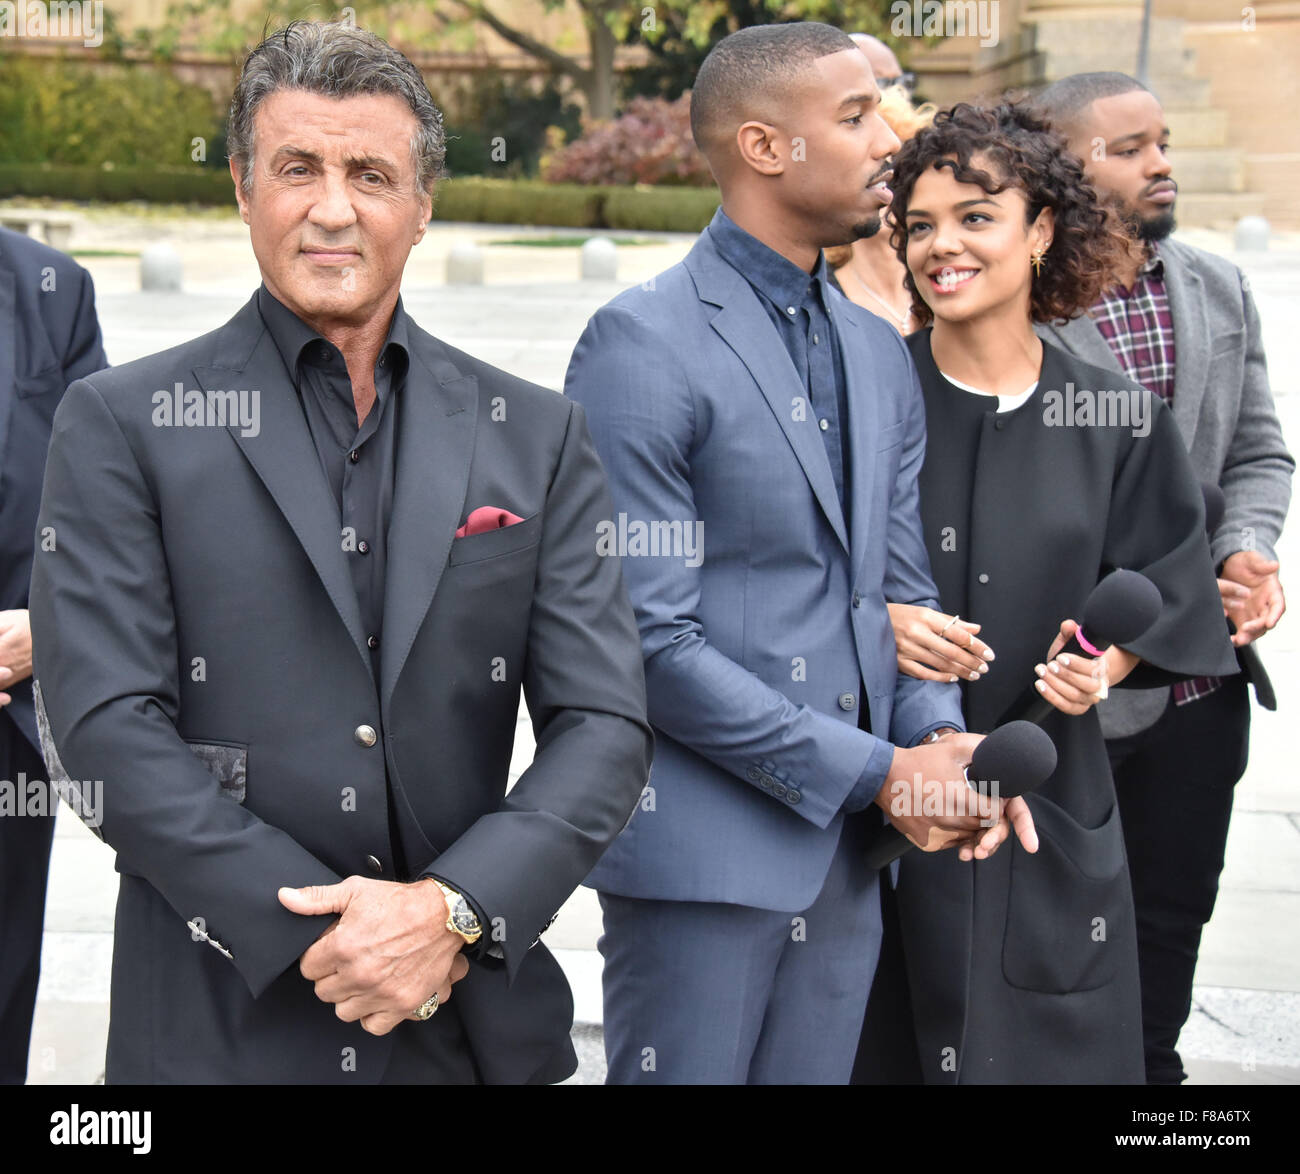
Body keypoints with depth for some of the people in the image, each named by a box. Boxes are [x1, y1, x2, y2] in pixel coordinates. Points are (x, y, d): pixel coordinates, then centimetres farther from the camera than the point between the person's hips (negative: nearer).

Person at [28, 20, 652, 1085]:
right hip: (218, 1027, -2)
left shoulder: (538, 436, 5)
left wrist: (452, 910, -15)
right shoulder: (123, 426, -1)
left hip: (476, 1019, 2)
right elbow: (103, 724, -9)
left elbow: (604, 723, 0)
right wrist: (318, 938, -15)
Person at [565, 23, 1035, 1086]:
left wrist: (939, 735, -5)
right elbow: (649, 633, -17)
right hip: (705, 845, -7)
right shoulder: (643, 345, -12)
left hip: (849, 845, 7)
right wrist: (875, 769, -15)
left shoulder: (880, 353, 13)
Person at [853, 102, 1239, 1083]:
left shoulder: (1116, 419, 2)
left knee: (1044, 1046, 7)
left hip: (1047, 797, 2)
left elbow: (1160, 595, 7)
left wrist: (1102, 664, -12)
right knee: (874, 1047, 5)